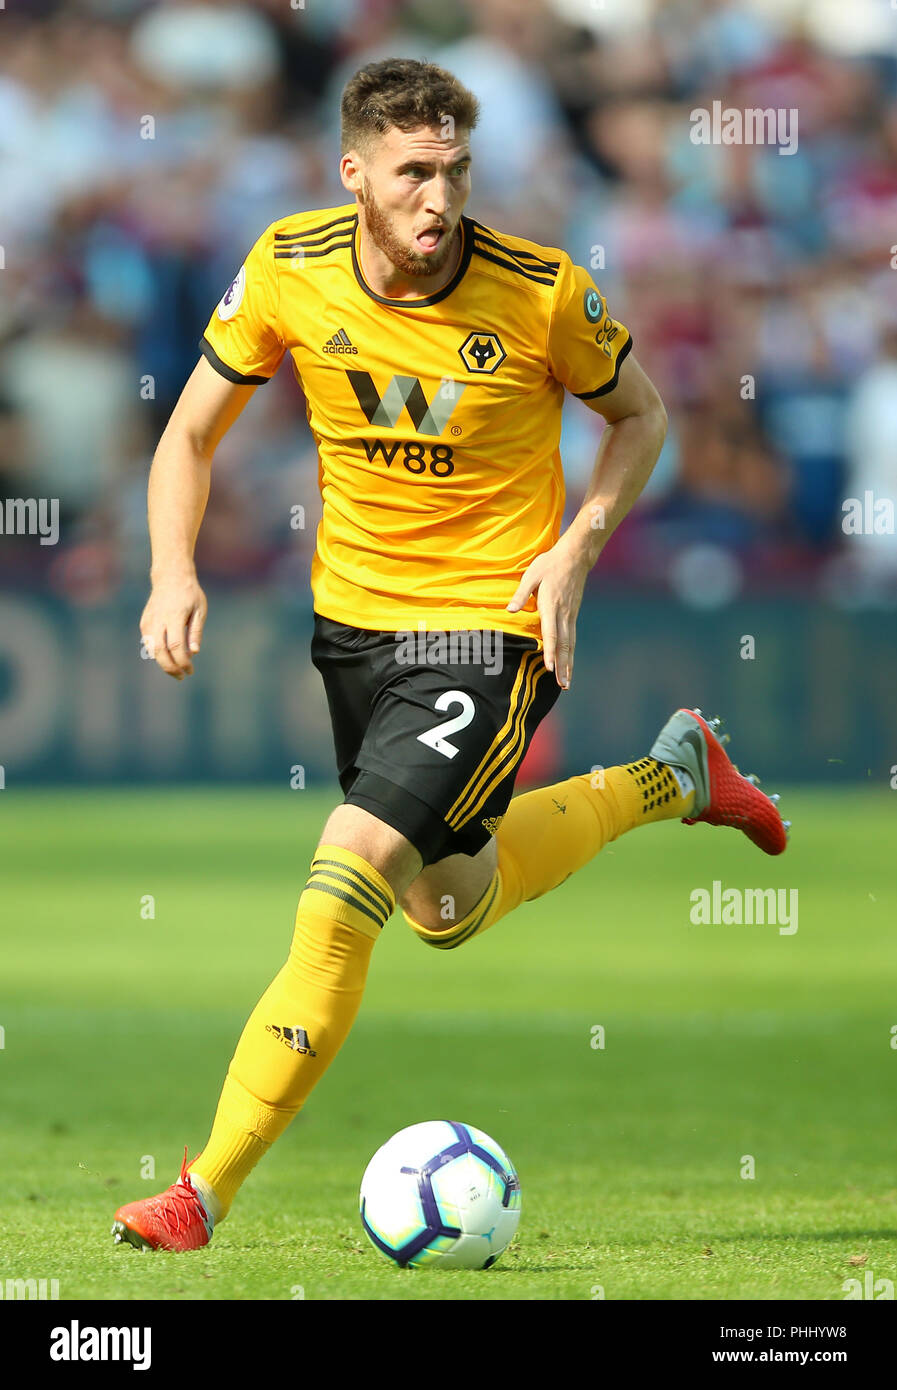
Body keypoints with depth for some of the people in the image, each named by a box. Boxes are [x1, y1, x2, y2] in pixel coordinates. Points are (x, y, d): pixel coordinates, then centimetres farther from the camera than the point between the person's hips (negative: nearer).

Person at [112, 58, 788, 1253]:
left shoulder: (541, 292, -16)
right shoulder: (288, 269, -9)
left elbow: (640, 414, 3)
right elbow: (192, 434, 3)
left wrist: (577, 547, -12)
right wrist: (173, 570, -13)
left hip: (489, 628, -5)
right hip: (353, 616, 5)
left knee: (352, 870, -22)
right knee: (447, 911, 21)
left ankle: (209, 1189, -18)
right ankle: (669, 780, 47)